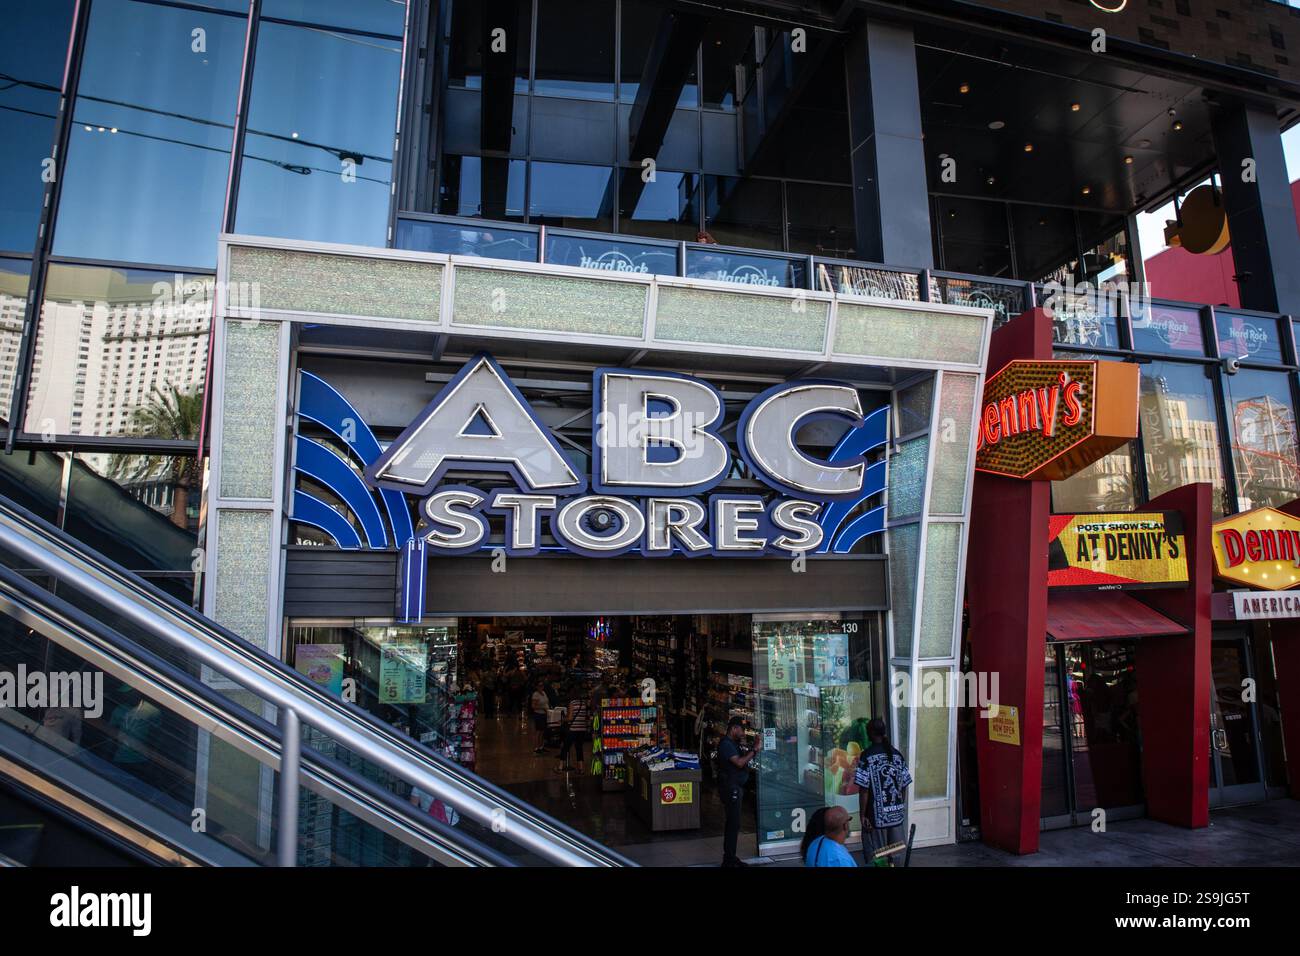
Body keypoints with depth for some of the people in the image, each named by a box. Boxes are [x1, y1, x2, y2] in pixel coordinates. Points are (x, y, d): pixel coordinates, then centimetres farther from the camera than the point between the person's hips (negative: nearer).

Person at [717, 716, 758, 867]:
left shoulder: (733, 744, 18)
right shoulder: (726, 744, -14)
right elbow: (739, 762, -23)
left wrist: (743, 746, 7)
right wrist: (754, 751, -19)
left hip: (736, 788, 10)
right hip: (730, 788, -10)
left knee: (733, 823, 15)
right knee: (733, 824, -8)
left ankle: (730, 857, 23)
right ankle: (729, 859, -3)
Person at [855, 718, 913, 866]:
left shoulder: (866, 756, -11)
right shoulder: (897, 755, 3)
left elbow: (864, 790, -14)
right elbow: (904, 787, 6)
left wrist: (863, 815, -6)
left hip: (876, 816, -5)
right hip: (896, 815, 5)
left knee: (875, 859, 6)